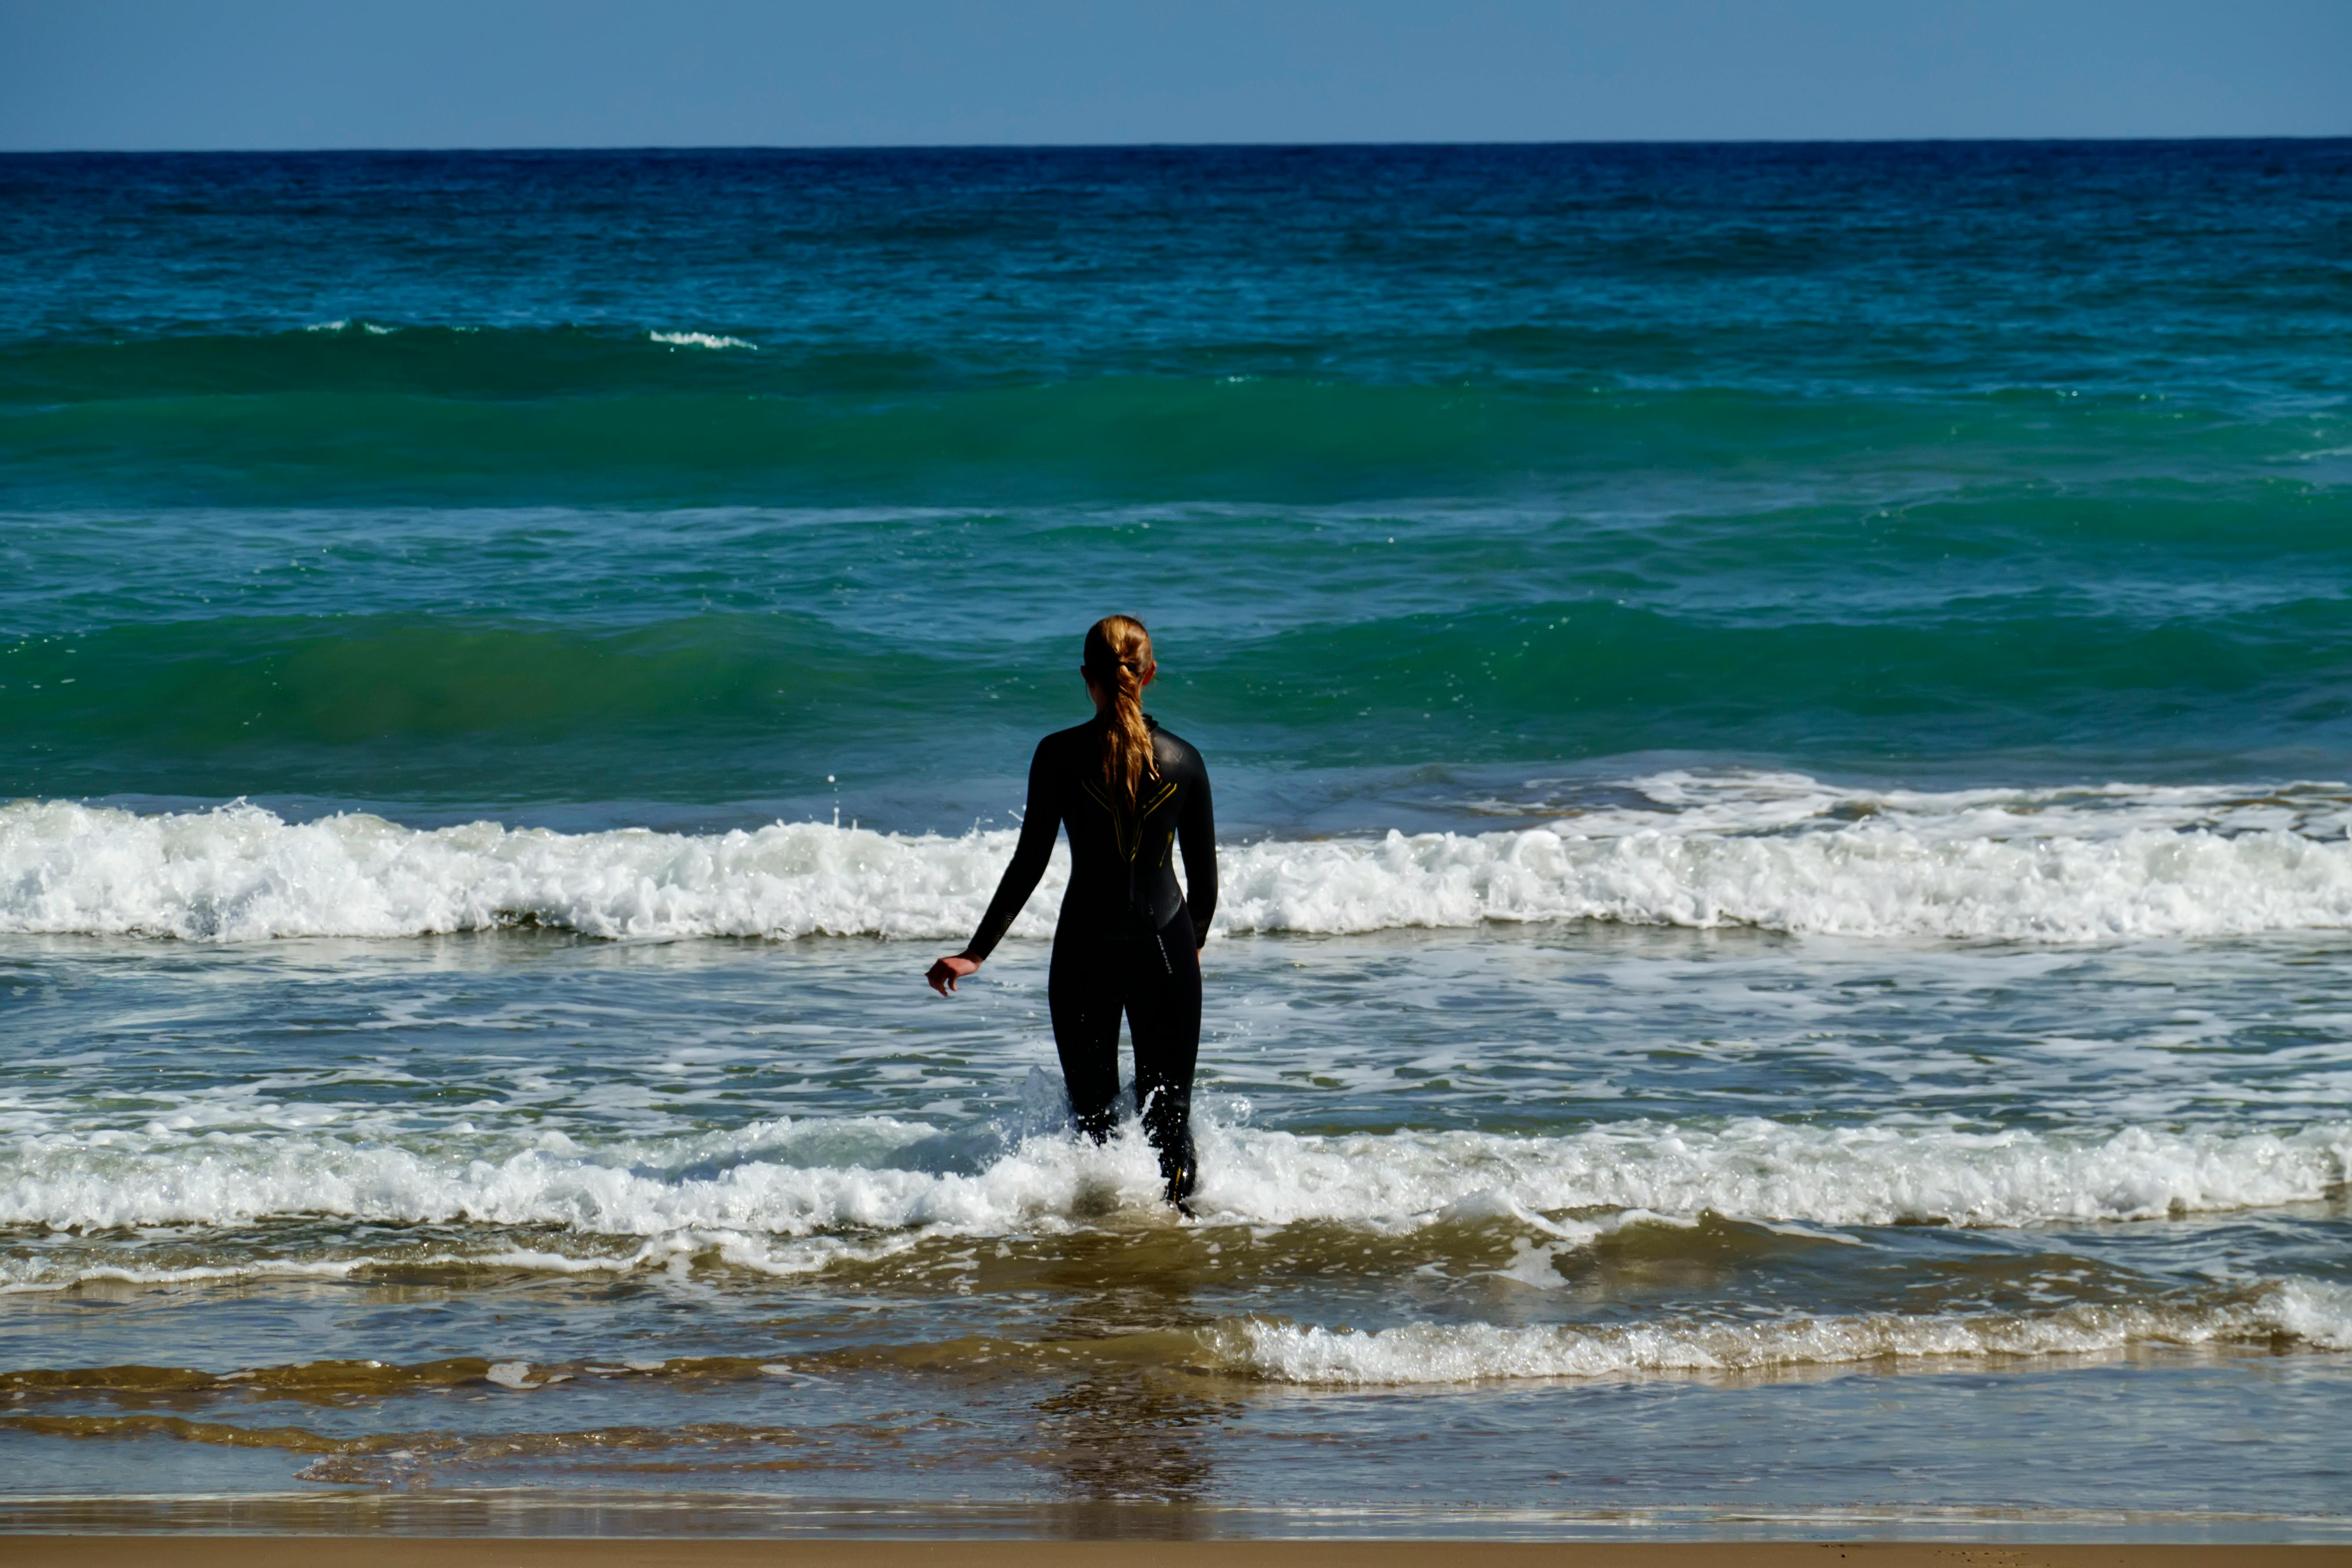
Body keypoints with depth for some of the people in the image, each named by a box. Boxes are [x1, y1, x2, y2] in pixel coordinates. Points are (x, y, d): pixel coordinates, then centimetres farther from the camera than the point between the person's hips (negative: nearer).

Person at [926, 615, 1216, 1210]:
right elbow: (1204, 876, 5)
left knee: (1092, 1110, 12)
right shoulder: (1183, 760, -1)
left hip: (1086, 949, -1)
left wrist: (976, 952, -3)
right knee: (1169, 1109, 10)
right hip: (1165, 946, 1)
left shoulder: (1061, 755, -7)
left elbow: (1030, 863, -8)